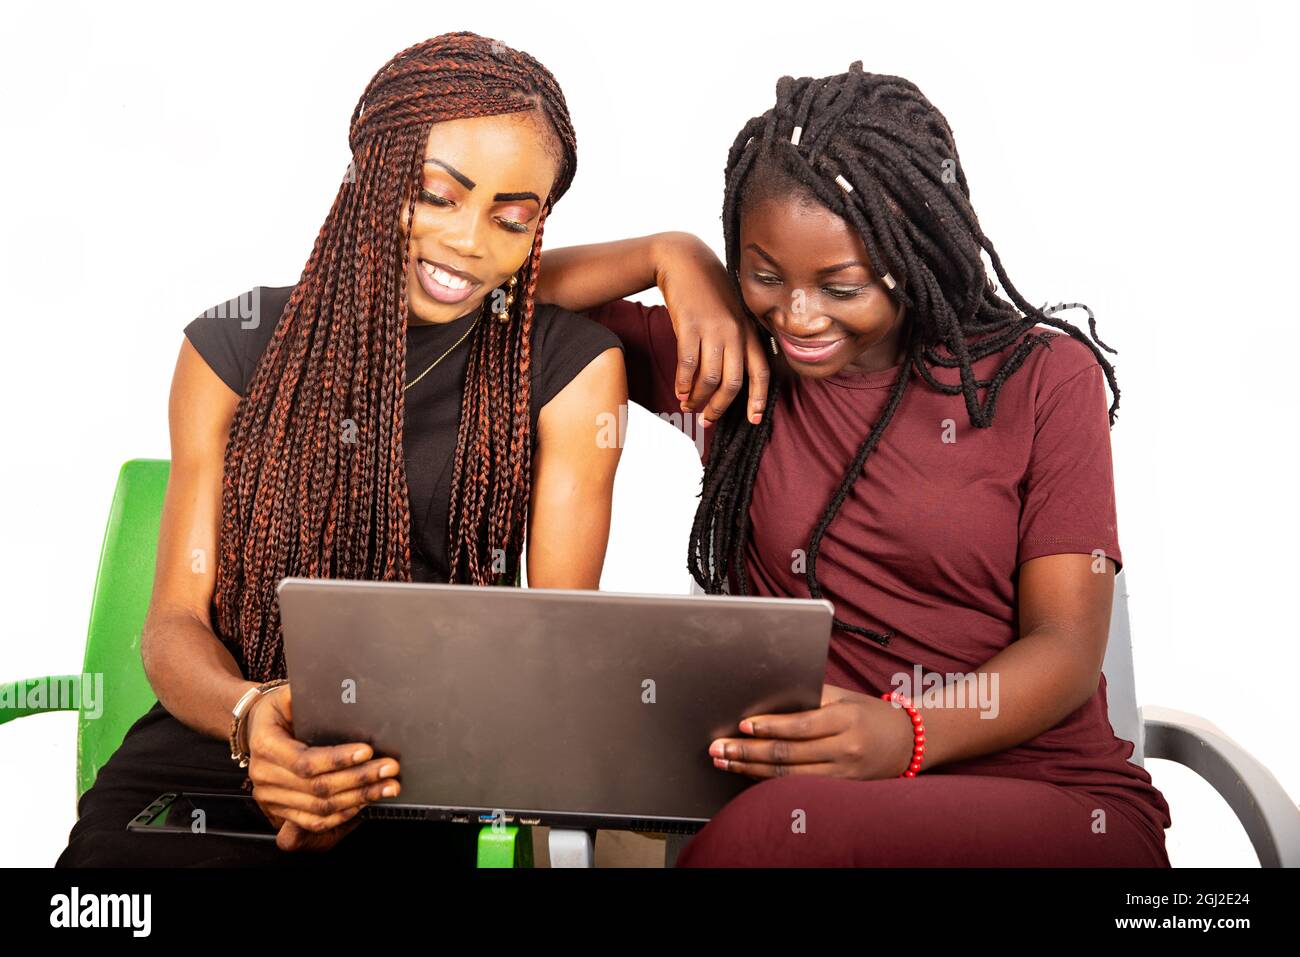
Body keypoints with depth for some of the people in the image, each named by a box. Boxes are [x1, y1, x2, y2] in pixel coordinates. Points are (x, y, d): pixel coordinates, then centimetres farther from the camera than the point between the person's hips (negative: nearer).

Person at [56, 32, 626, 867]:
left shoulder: (570, 367, 0)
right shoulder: (237, 346, 5)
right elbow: (176, 618, 2)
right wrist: (249, 711, -22)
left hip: (417, 789, -2)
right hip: (209, 749, 3)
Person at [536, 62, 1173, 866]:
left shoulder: (1043, 377, 3)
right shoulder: (728, 365, 9)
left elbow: (1066, 645, -4)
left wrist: (905, 737, -24)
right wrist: (669, 255, -4)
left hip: (1050, 799, -2)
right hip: (798, 789, 3)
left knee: (775, 826, -37)